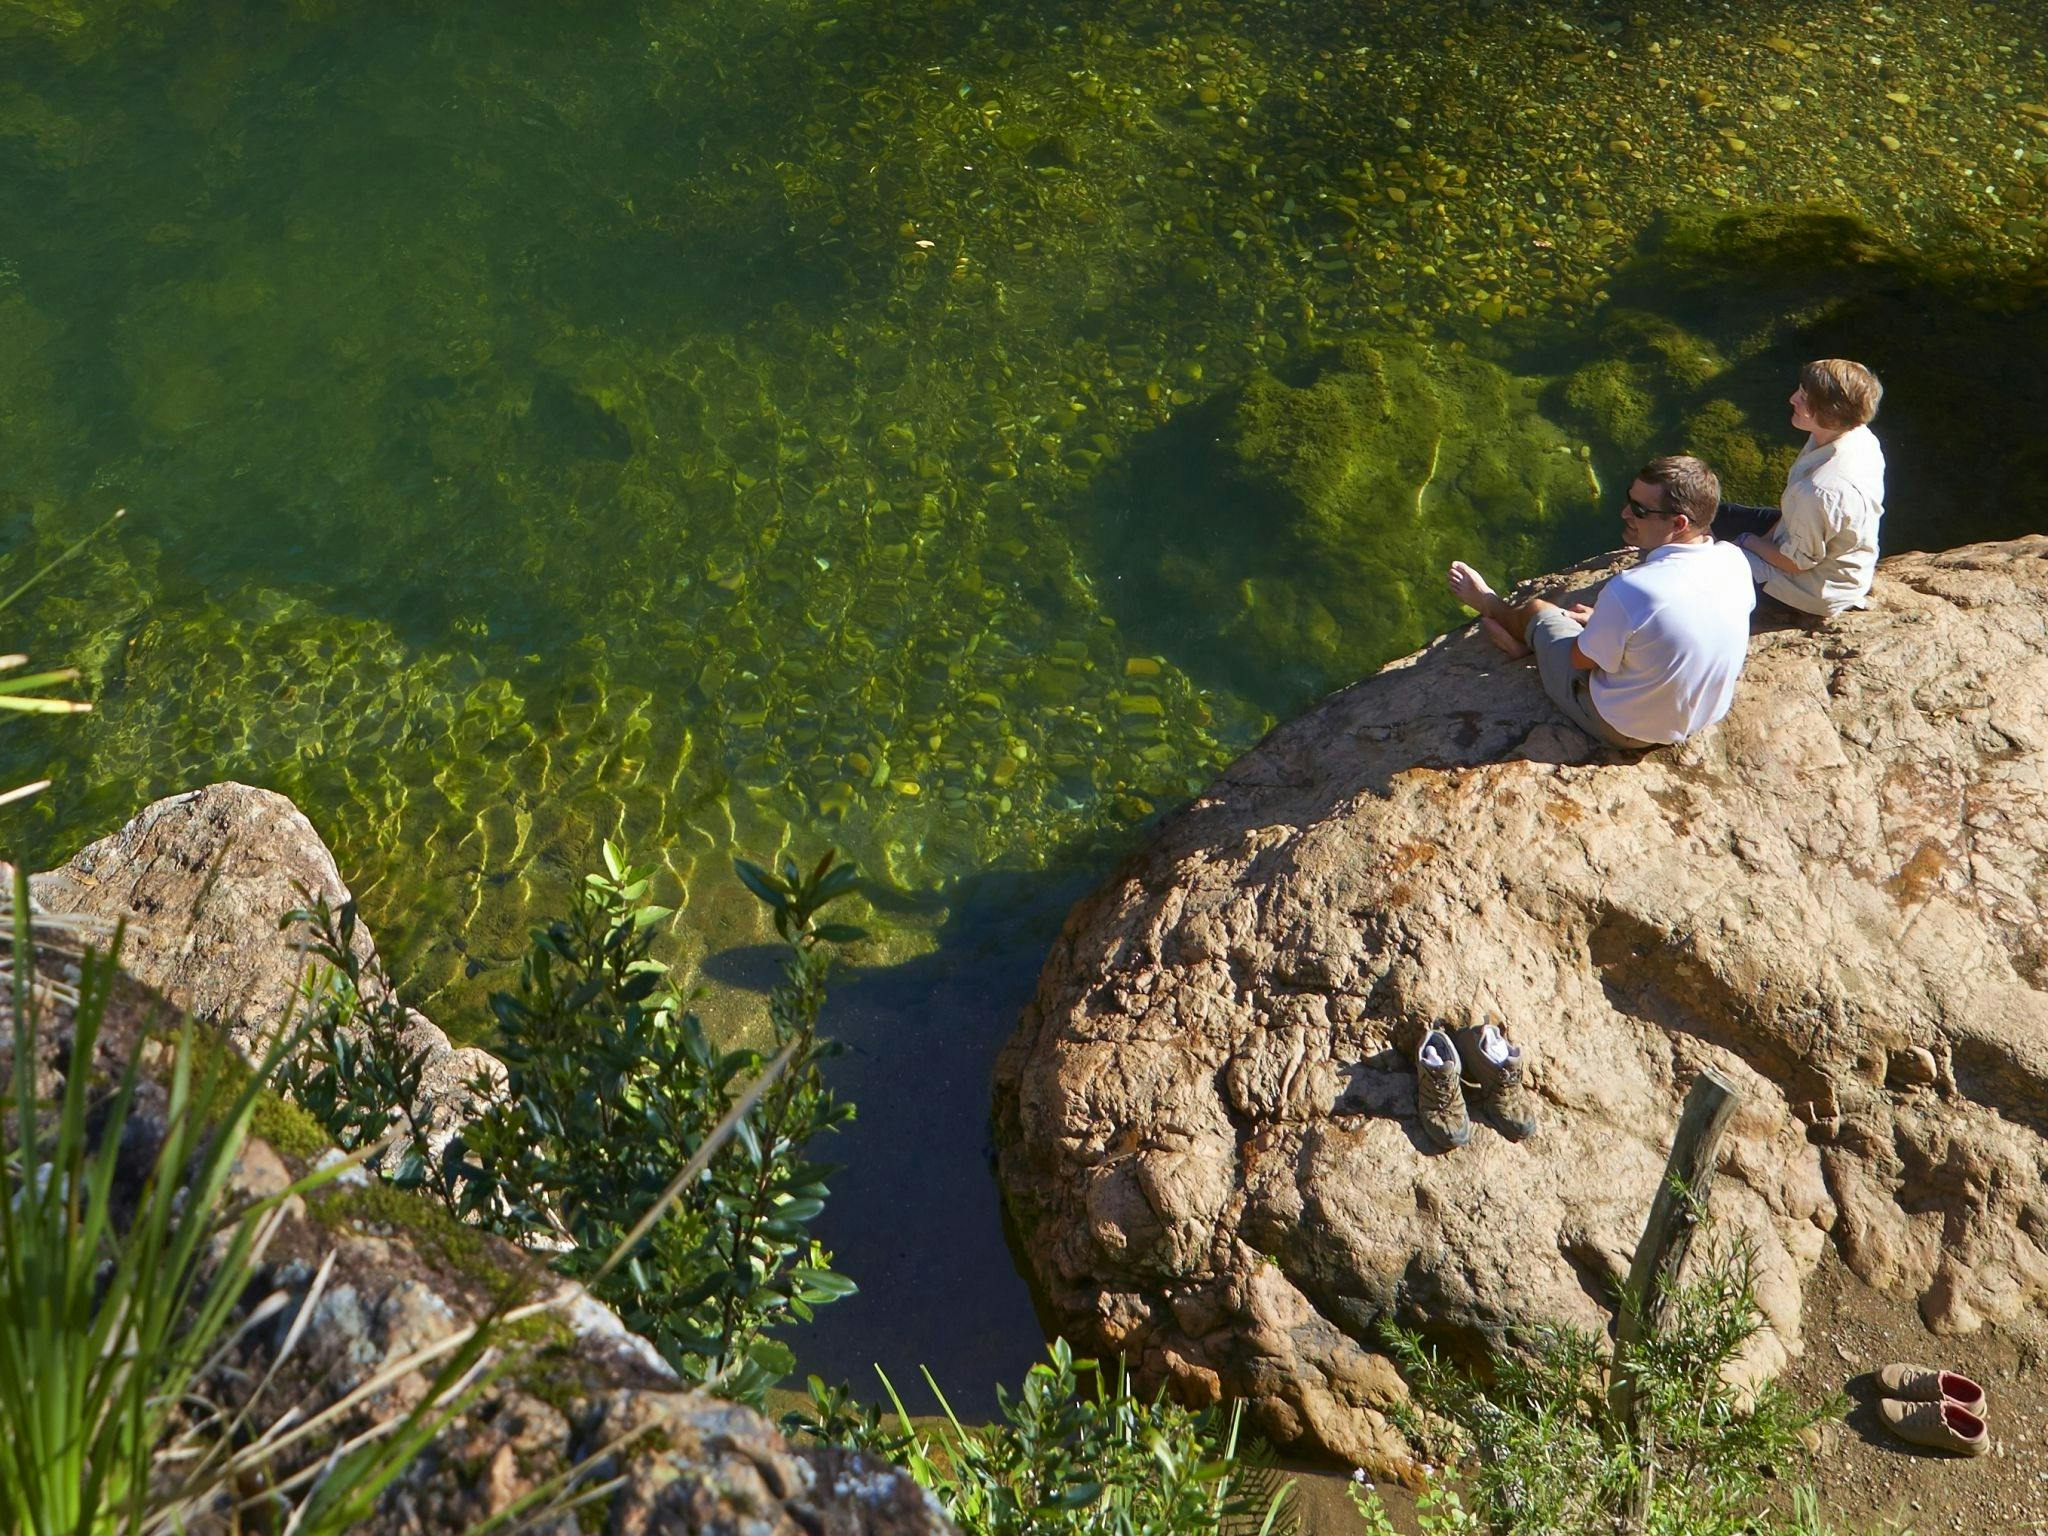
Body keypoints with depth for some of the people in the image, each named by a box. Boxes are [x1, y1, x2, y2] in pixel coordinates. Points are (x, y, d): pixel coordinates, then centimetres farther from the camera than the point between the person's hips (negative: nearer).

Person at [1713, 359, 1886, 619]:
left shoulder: (1821, 491, -43)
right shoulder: (1859, 436, -15)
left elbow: (1796, 562, -25)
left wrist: (1747, 541, -9)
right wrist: (1769, 536, 0)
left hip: (1819, 590, -9)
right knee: (1720, 514, 19)